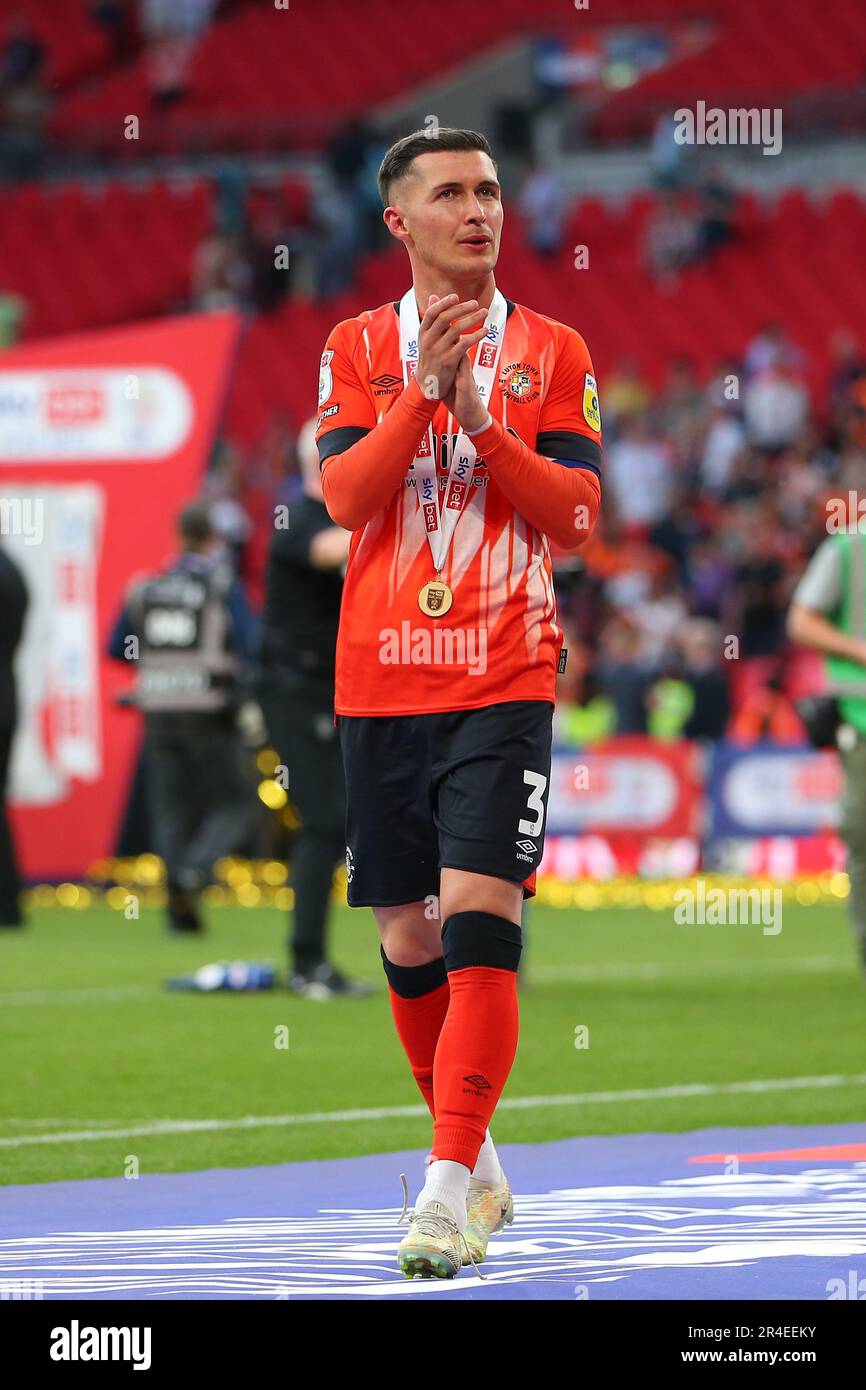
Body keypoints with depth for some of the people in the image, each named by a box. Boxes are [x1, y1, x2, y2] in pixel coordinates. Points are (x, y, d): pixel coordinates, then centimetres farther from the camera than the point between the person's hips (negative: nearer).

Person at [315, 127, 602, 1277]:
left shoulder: (552, 352, 4)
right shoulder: (358, 348, 8)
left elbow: (574, 515, -3)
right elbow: (344, 496, -6)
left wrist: (483, 421, -15)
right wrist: (423, 390, -17)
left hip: (505, 682, -2)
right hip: (379, 680, 3)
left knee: (479, 911, -16)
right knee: (408, 942, 7)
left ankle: (452, 1184, -16)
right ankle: (475, 1160, 23)